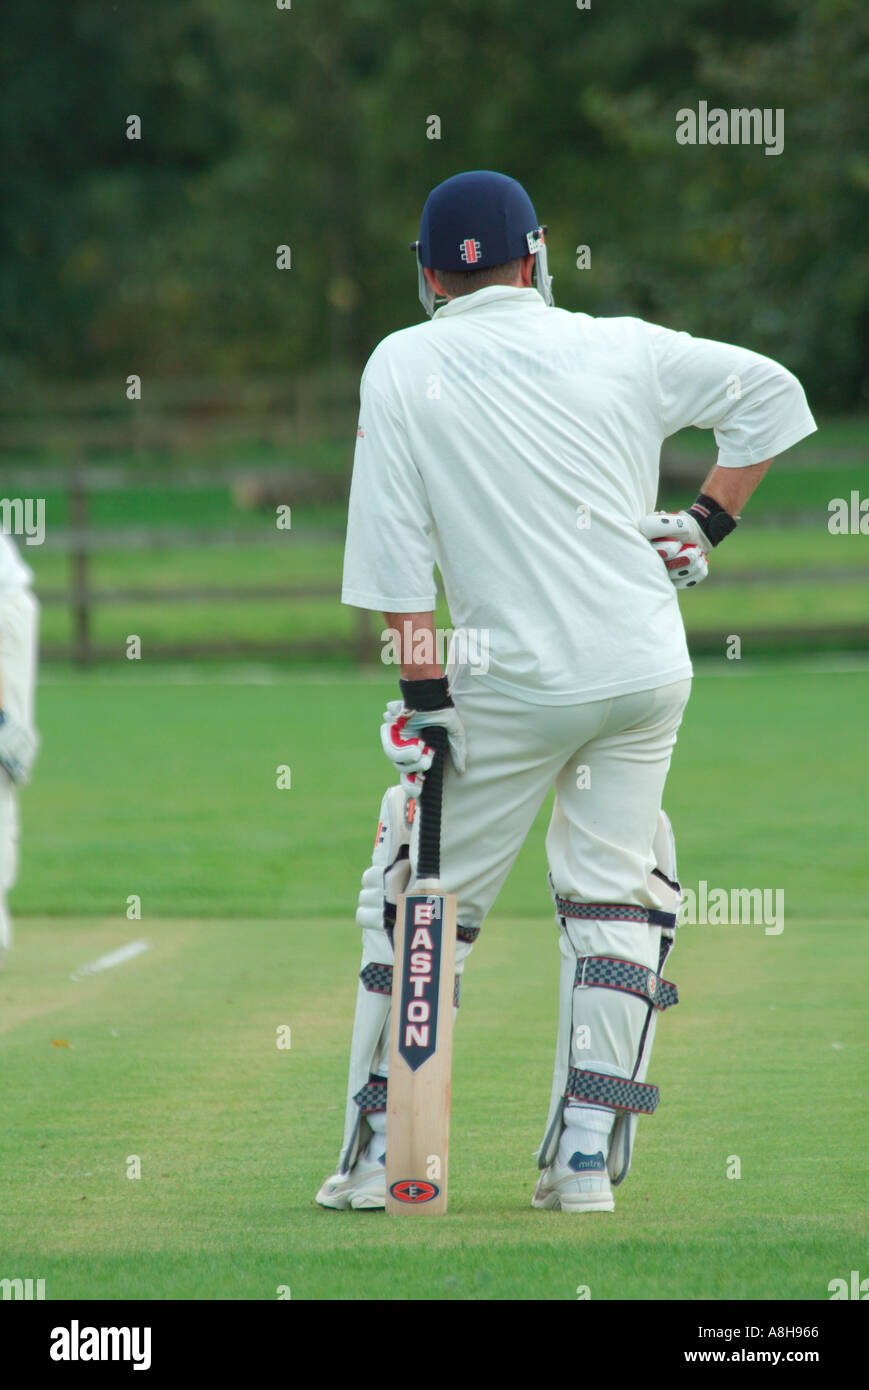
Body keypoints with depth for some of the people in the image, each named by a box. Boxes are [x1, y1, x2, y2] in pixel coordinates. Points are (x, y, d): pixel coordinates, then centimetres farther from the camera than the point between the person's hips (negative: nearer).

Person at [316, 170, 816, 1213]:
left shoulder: (403, 367, -1)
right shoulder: (619, 349, 6)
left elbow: (394, 549, -7)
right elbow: (773, 391, 13)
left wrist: (425, 690, -7)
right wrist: (706, 525, 16)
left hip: (519, 683, -3)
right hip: (648, 673, 3)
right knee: (613, 897, 12)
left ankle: (378, 1149, 6)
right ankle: (587, 1156, 6)